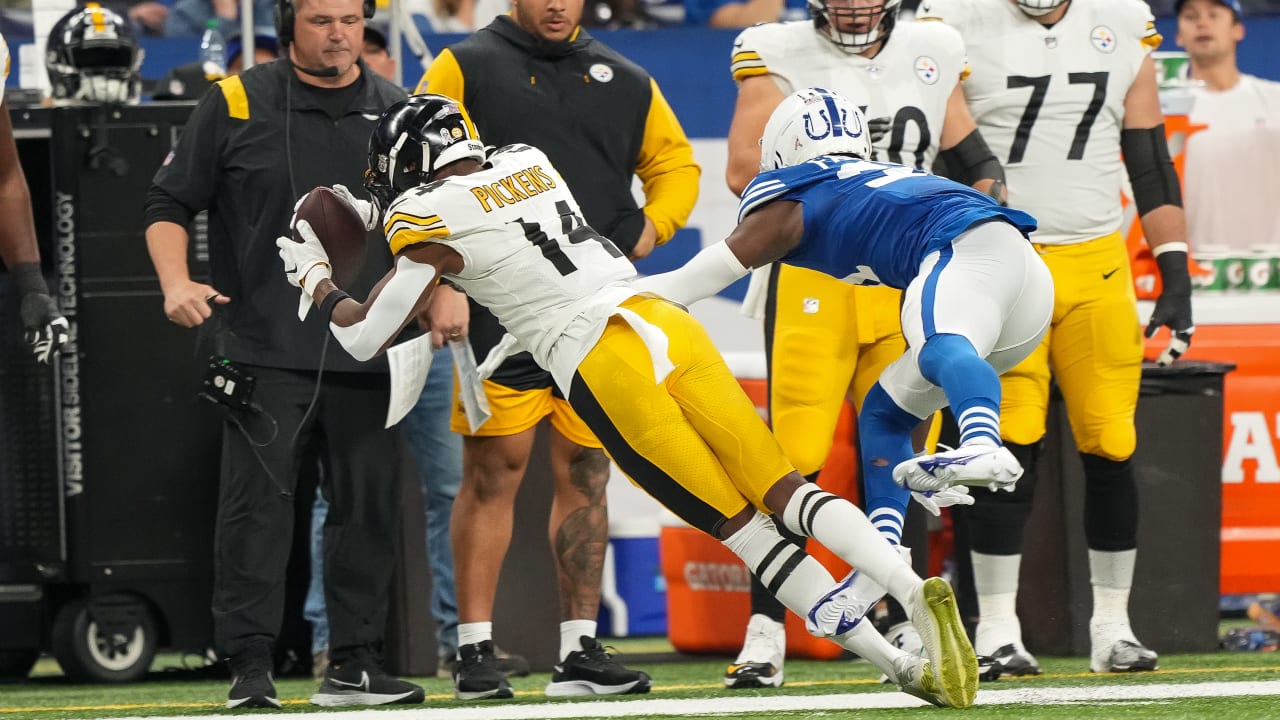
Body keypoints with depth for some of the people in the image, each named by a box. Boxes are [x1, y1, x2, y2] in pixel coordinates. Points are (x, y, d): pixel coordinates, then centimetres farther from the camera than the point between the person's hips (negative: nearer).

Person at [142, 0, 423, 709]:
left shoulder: (398, 112, 11)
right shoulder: (236, 104, 1)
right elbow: (168, 203, 4)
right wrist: (176, 282, -11)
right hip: (264, 351, -3)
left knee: (368, 508, 5)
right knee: (256, 504, -9)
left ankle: (354, 663, 13)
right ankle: (249, 668, -7)